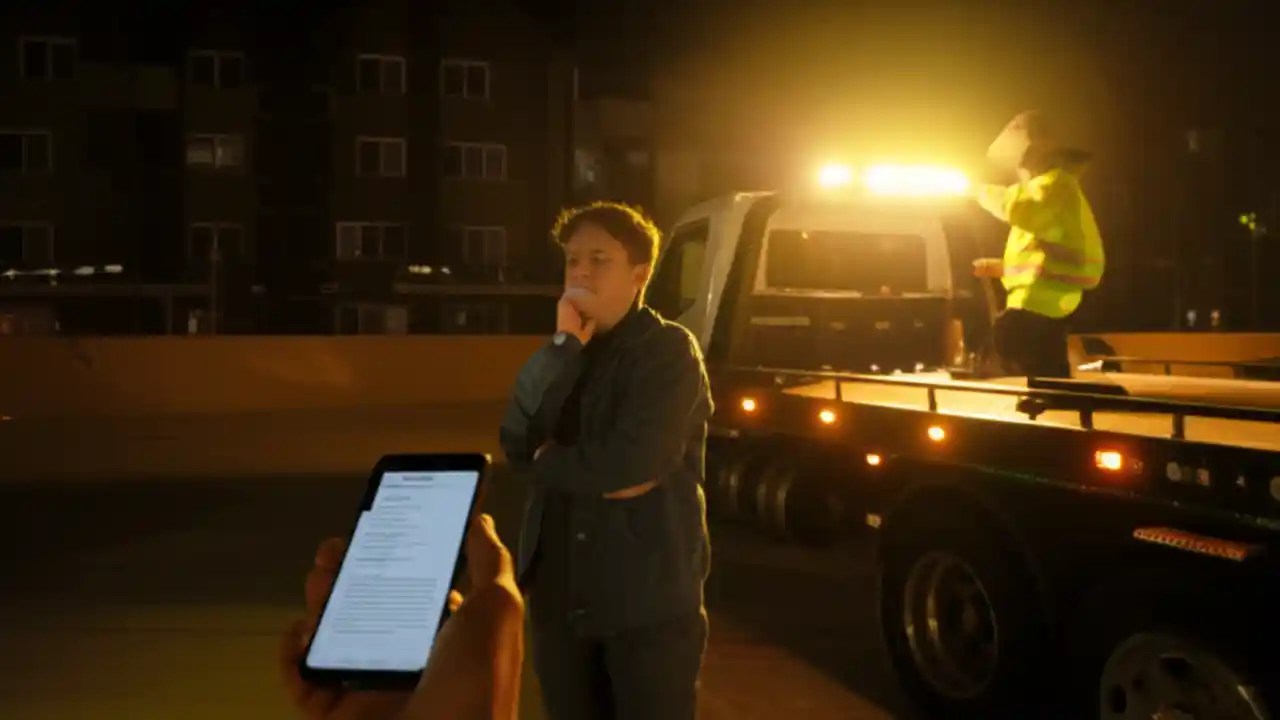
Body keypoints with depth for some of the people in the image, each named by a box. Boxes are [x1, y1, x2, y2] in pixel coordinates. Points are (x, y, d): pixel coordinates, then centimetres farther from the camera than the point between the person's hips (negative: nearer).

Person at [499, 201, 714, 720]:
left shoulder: (669, 351, -7)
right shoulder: (564, 351, 11)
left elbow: (630, 463, -20)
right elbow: (515, 442, -5)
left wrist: (548, 460, -3)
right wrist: (565, 346, -12)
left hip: (648, 600, -5)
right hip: (561, 595, 6)